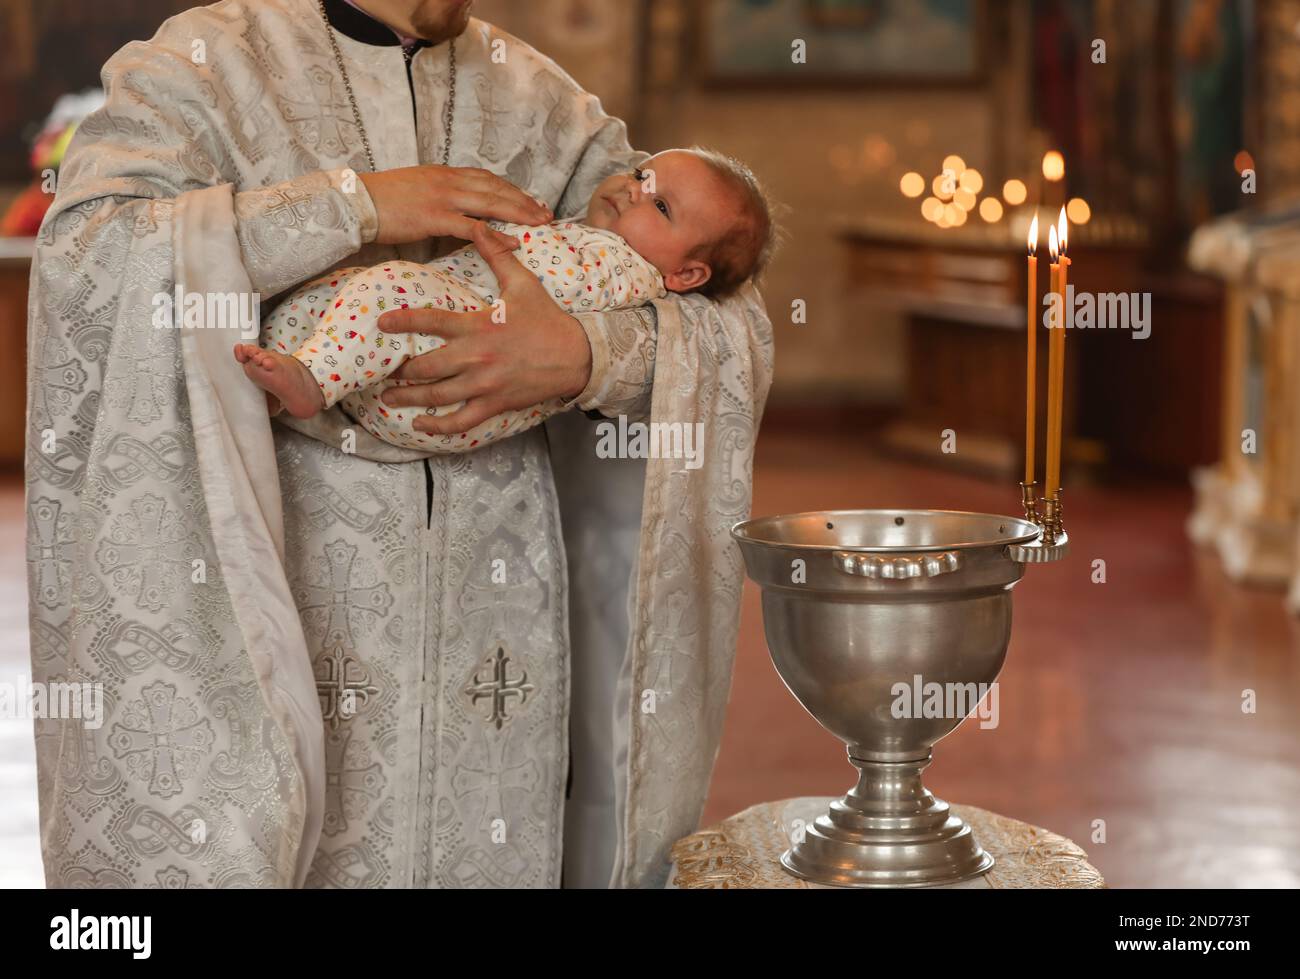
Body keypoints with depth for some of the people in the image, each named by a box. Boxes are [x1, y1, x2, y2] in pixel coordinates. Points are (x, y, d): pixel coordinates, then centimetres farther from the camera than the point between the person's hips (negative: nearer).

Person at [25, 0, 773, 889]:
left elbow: (737, 329, 4)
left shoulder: (537, 98, 10)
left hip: (493, 576, 4)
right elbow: (82, 255, -20)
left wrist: (584, 354, -18)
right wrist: (355, 205, -22)